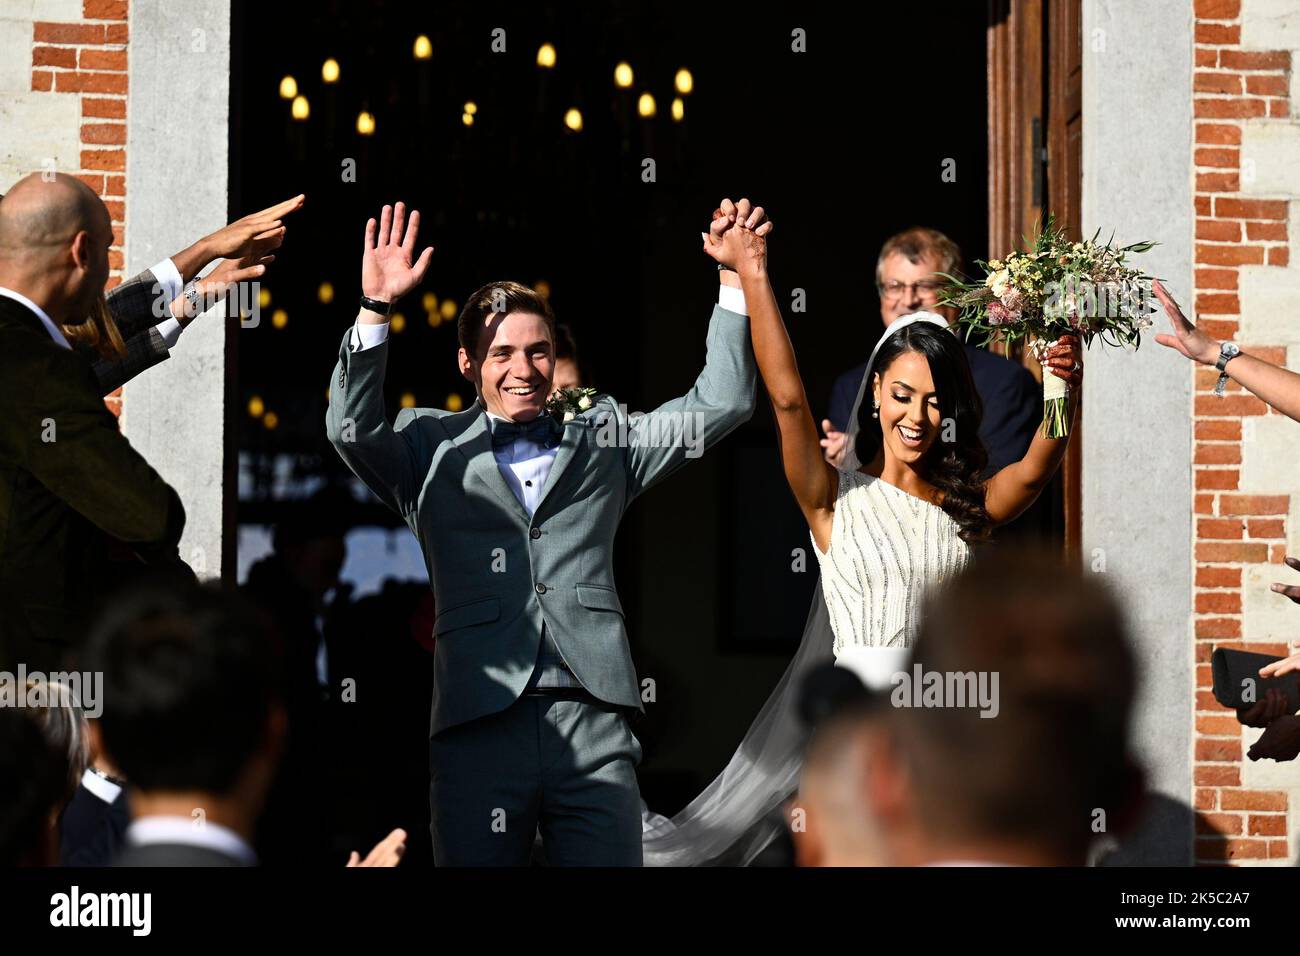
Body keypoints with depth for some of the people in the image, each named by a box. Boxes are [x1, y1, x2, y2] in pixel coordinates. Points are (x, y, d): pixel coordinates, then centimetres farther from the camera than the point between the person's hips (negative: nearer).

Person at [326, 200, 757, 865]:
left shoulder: (601, 439, 19)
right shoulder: (432, 448, 15)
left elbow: (721, 405, 18)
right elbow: (352, 429, -2)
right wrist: (376, 309, -12)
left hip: (592, 718, 1)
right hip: (479, 722, -1)